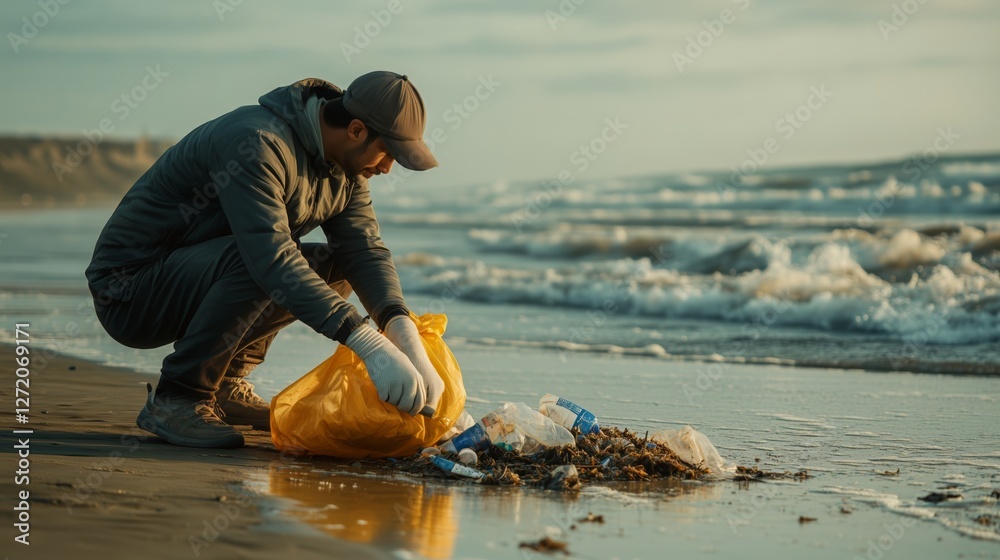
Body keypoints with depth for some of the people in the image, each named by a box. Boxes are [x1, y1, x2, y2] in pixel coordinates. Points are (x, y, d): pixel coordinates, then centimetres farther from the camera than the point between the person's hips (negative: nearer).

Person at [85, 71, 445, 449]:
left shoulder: (346, 168, 1)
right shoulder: (258, 145, -28)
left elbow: (365, 250, -7)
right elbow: (272, 255, -38)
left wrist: (404, 332, -26)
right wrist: (366, 342, -44)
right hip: (127, 291, -9)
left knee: (335, 266, 3)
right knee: (254, 261, -34)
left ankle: (223, 382, 8)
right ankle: (174, 400, -17)